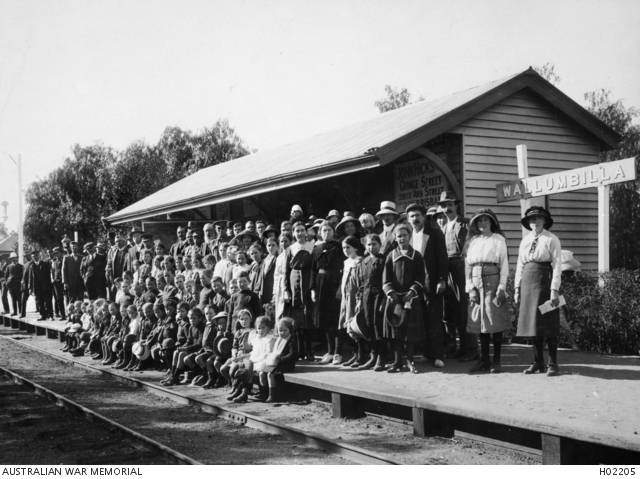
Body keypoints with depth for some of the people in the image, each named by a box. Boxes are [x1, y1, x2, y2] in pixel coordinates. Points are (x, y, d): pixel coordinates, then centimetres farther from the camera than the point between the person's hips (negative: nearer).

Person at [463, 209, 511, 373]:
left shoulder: (498, 239, 3)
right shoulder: (472, 241, 13)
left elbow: (504, 264, -1)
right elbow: (467, 266, 10)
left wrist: (502, 287, -9)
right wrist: (470, 287, 0)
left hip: (493, 281, -3)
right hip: (476, 284, 4)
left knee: (495, 322, -3)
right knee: (480, 322, 5)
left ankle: (496, 361, 4)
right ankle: (484, 360, 12)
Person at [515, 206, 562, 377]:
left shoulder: (551, 239, -3)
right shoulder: (525, 240, 13)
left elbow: (557, 265, -9)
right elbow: (520, 265, 13)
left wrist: (554, 289, -16)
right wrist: (517, 287, 7)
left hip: (544, 279, -5)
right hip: (528, 282, 5)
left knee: (548, 323, -3)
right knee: (532, 322, 7)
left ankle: (553, 364, 4)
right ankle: (537, 362, 15)